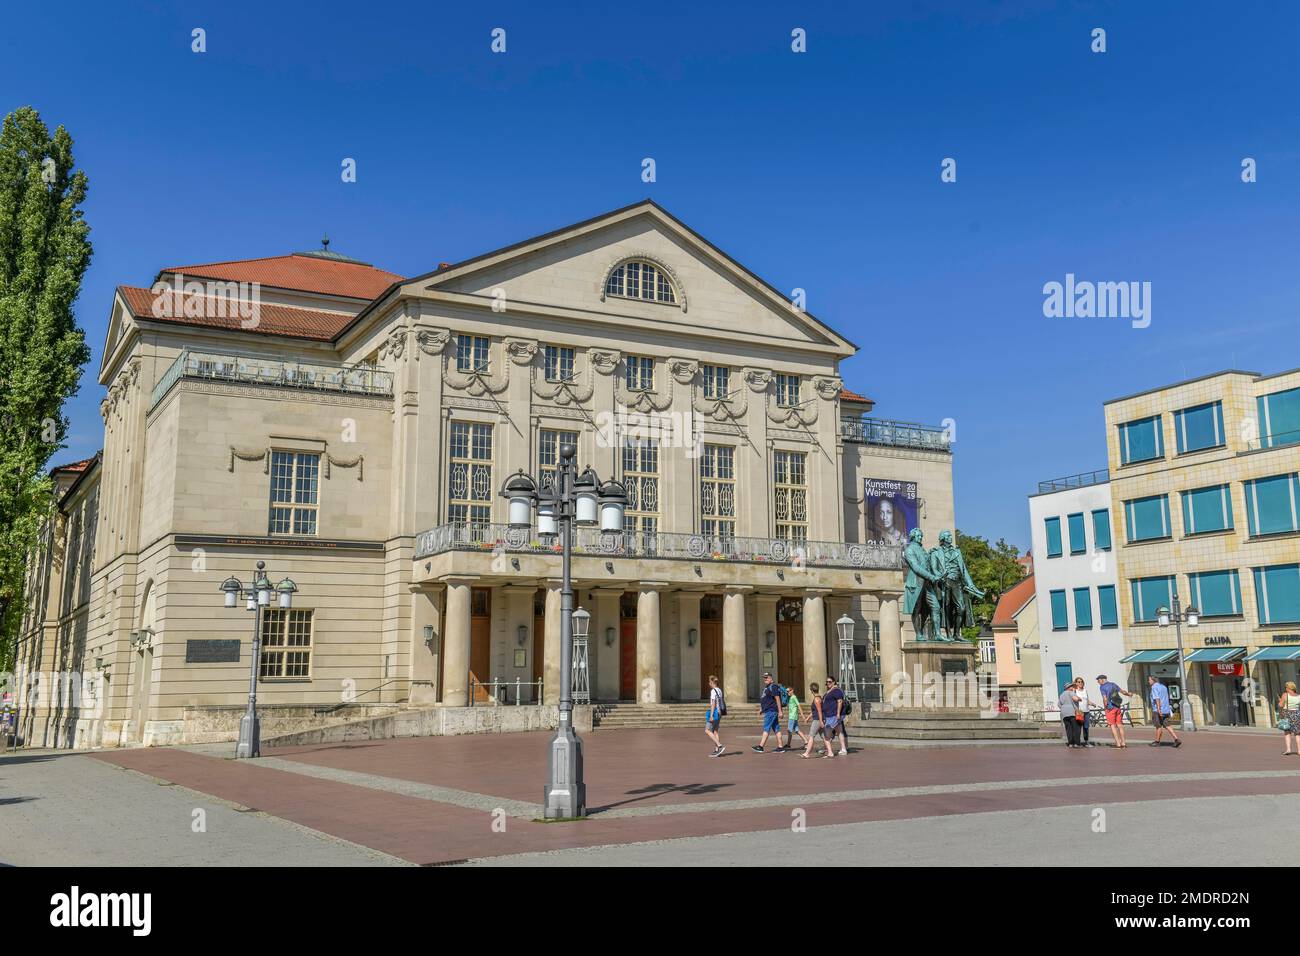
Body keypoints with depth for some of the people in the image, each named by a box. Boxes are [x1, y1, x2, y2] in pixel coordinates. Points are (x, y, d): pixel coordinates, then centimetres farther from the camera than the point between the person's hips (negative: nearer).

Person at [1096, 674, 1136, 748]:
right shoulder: (1113, 684, 11)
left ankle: (1118, 743, -7)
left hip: (1110, 708, -6)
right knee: (1119, 725, 12)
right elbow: (1123, 691, 22)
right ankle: (1123, 742, 14)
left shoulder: (1102, 687, -8)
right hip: (1118, 707, 6)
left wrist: (1105, 708, -2)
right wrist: (1129, 694, 42)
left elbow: (1105, 699, -16)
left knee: (1112, 725, -1)